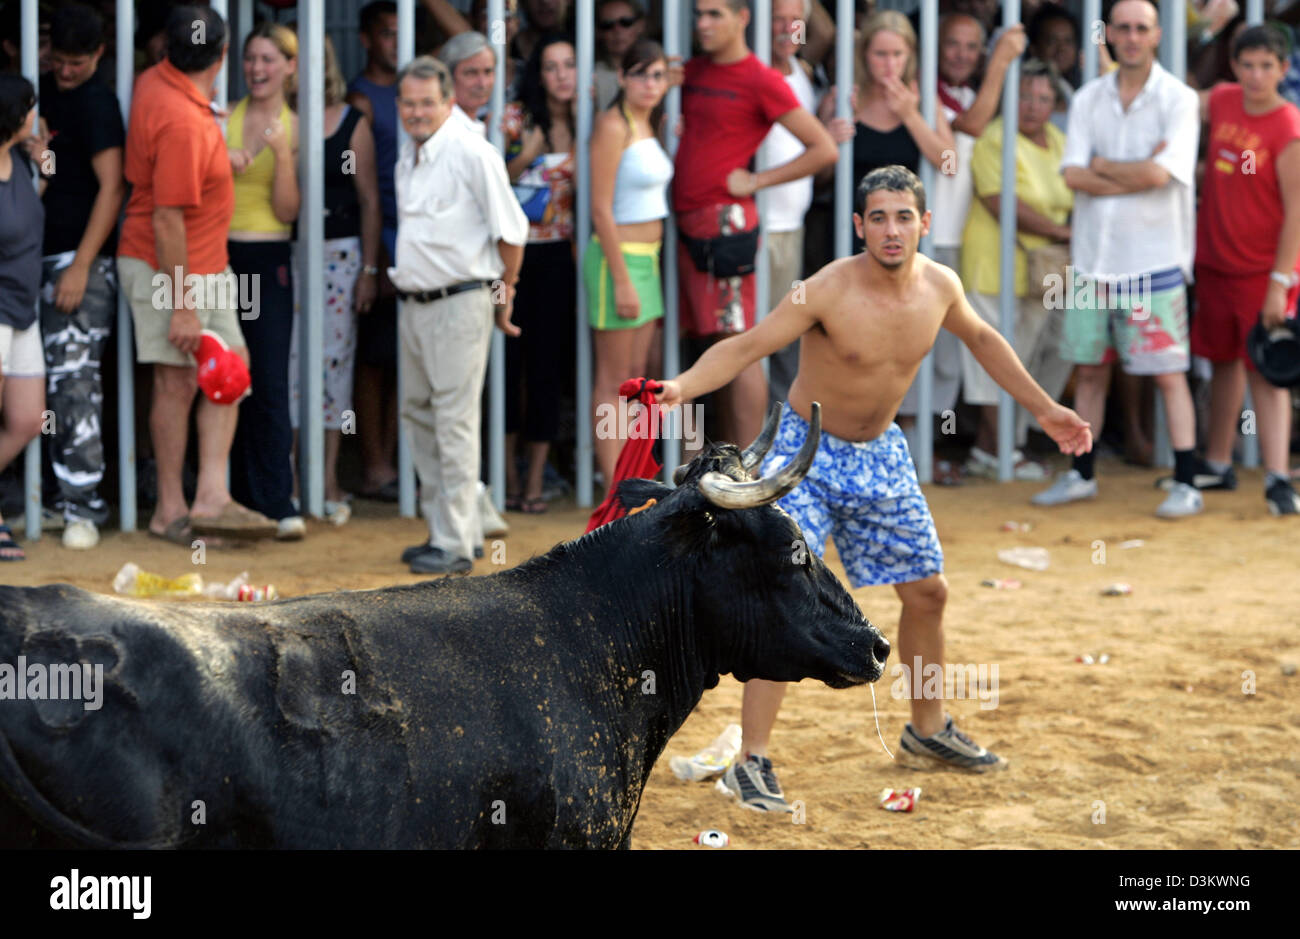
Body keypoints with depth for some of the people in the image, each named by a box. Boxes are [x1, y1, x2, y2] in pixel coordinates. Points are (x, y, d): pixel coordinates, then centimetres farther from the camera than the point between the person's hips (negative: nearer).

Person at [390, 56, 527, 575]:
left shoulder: (472, 153, -12)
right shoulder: (408, 156, 14)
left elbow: (511, 230, -8)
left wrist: (502, 292, 1)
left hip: (459, 303, -9)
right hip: (414, 303, 9)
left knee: (454, 420, -8)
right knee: (419, 414, 13)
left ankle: (456, 543, -6)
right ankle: (445, 527, 22)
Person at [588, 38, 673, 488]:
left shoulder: (649, 125, 13)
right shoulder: (613, 126, -13)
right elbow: (601, 210, -17)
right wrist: (622, 281, -19)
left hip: (647, 259, 9)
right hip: (619, 258, -9)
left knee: (638, 375, 10)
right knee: (614, 380, -5)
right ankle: (615, 488, -2)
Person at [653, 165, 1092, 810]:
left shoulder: (939, 286, -7)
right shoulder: (828, 291, -24)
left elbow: (980, 338, 14)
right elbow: (746, 346, -26)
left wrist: (1044, 408, 20)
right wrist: (682, 386, -44)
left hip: (881, 454, 6)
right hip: (806, 452, -6)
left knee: (927, 591, 14)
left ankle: (927, 732, 36)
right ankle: (750, 762, -12)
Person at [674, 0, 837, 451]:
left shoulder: (761, 80, -6)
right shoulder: (693, 72, 14)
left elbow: (824, 148, -8)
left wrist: (757, 180, -9)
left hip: (725, 223, -7)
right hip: (689, 226, 7)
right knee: (715, 347, 8)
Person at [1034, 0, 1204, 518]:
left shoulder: (1178, 100, -6)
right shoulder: (1088, 99, 7)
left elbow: (1158, 174, -18)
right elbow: (1073, 175, -4)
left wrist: (1102, 166, -5)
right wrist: (1137, 173, -13)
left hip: (1154, 257, -5)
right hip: (1093, 255, 5)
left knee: (1168, 373, -4)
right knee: (1090, 369, 12)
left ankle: (1186, 484, -1)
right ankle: (1080, 475, 22)